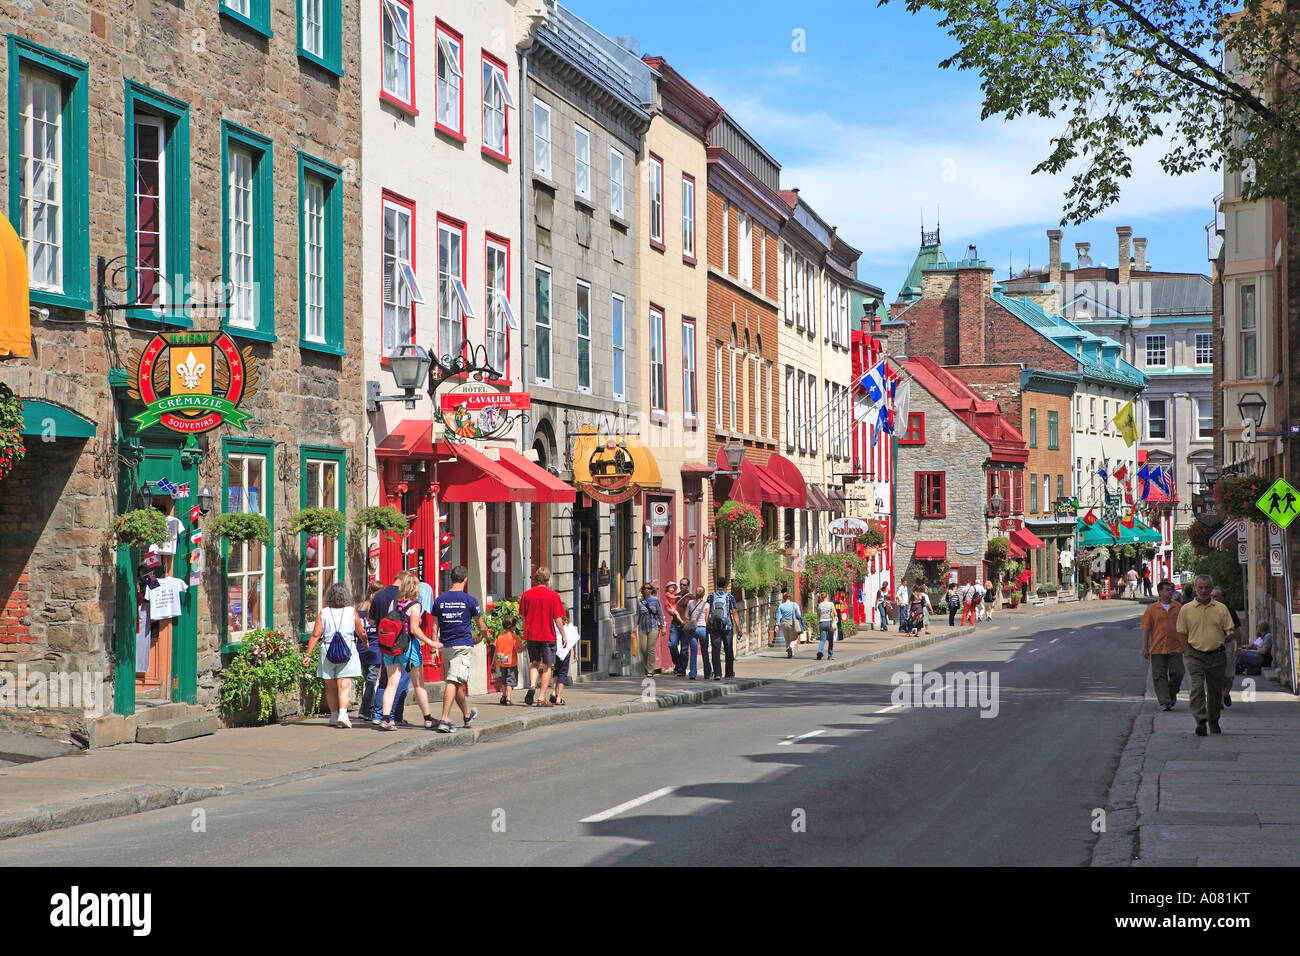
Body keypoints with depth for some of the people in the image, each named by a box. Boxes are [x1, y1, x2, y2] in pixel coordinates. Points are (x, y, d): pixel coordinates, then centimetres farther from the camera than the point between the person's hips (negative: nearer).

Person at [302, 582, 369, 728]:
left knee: (330, 686, 13)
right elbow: (361, 633, 7)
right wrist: (365, 644, 26)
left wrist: (308, 654, -2)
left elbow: (315, 635, -4)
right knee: (345, 684, -5)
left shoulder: (323, 613, 1)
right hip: (347, 649, -1)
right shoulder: (352, 612, 0)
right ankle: (343, 713, -21)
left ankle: (334, 715, 19)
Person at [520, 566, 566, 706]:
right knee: (547, 666, 5)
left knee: (534, 663, 19)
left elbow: (524, 617, 7)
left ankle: (532, 685, -7)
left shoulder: (526, 595, 1)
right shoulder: (553, 596, -7)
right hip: (548, 636, -3)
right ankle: (542, 698, 2)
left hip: (531, 635, 3)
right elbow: (558, 618, -7)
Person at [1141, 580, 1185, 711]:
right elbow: (1146, 629, 4)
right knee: (1160, 675, -3)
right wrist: (1145, 647, -2)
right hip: (1157, 648, -1)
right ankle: (1165, 701, -1)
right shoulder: (1152, 609, 4)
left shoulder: (1179, 608, 8)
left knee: (1177, 673, -4)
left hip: (1176, 647, 1)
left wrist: (1186, 645, 10)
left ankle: (1172, 693, 22)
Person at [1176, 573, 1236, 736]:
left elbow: (1230, 630, 9)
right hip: (1195, 655, -2)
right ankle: (1200, 721, -24)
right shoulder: (1186, 609, 5)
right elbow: (1182, 633, 9)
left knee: (1215, 691, 10)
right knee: (1197, 687, -18)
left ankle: (1214, 722, 27)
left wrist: (1230, 634, -14)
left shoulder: (1221, 609, 8)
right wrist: (1188, 651, 0)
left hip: (1216, 655, 2)